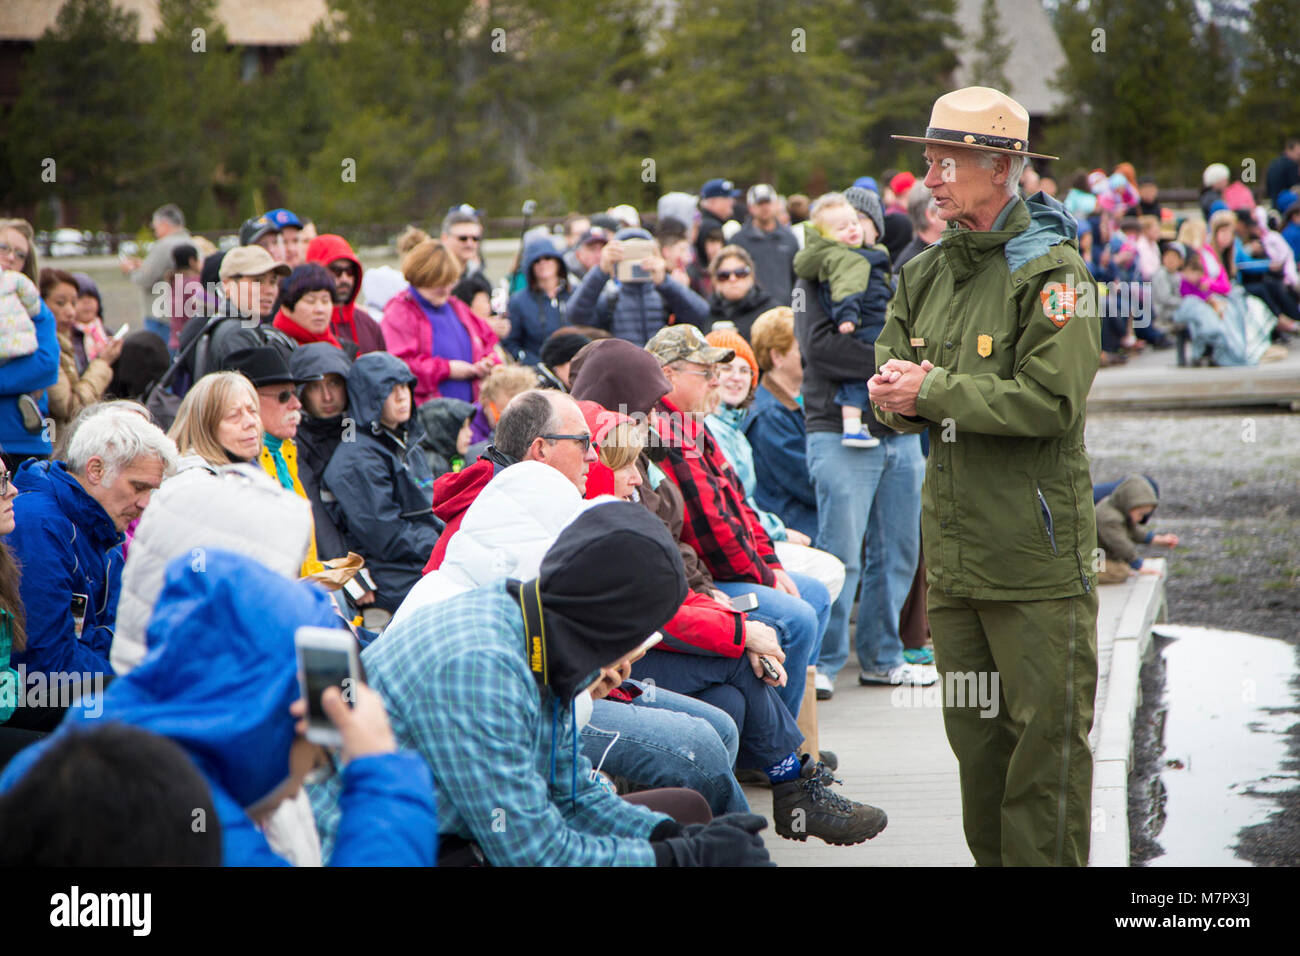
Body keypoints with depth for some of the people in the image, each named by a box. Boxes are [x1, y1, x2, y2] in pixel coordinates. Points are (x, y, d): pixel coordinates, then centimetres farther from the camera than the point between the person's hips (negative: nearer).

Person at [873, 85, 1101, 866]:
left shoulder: (1049, 270, -10)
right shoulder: (926, 273, 13)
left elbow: (1051, 399, -20)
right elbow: (891, 376, 16)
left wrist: (936, 390, -16)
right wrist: (900, 397, -8)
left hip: (1036, 554, -7)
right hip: (953, 552, 7)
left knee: (1047, 736, -3)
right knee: (974, 739, 15)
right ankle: (992, 861, 27)